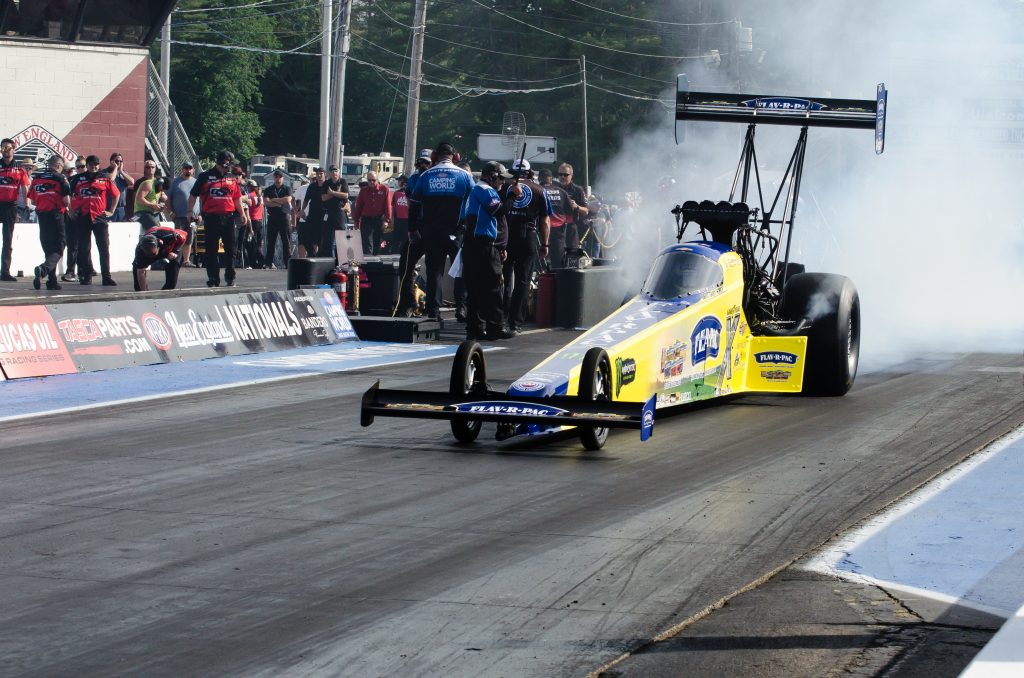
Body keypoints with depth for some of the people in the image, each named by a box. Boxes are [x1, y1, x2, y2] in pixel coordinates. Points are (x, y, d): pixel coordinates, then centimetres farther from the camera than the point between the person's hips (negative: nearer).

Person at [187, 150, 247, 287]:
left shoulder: (232, 178, 13)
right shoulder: (205, 177, 0)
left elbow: (237, 197, 21)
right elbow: (193, 195, 4)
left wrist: (242, 213, 16)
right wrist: (190, 211, -1)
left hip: (228, 218, 3)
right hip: (211, 218, -3)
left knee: (230, 248, 5)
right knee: (211, 249, 1)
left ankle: (230, 277, 15)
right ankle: (213, 279, 6)